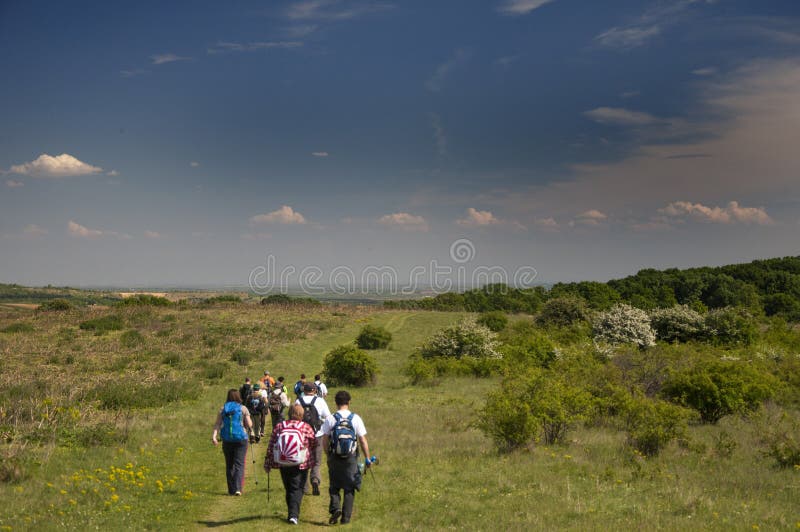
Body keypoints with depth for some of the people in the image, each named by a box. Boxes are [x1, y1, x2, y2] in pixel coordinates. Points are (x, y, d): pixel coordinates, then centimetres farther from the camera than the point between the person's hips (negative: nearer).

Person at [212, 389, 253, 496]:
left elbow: (217, 424, -4)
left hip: (227, 440, 3)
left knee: (229, 465, 12)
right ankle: (238, 488, -16)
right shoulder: (243, 408, -2)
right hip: (241, 439, -3)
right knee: (239, 464, -1)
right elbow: (249, 425, -2)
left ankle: (231, 490, 16)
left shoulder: (223, 409, 5)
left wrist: (213, 436, -8)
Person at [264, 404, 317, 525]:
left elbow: (271, 446, 2)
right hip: (301, 464, -3)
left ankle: (292, 513, 26)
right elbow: (314, 445, 6)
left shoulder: (279, 426, 2)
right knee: (297, 489, 0)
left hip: (283, 464, 3)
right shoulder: (306, 427, -4)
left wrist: (267, 463, 8)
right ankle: (293, 515, -14)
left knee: (288, 489, 17)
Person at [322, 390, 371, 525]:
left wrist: (329, 454, 13)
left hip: (334, 457, 0)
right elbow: (363, 441, -3)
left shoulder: (330, 419, -5)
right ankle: (346, 517, 12)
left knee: (334, 486, 15)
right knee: (349, 488, 11)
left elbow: (325, 441, -2)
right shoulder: (356, 419, -4)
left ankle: (335, 508, -6)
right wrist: (367, 458, 6)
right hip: (351, 457, 0)